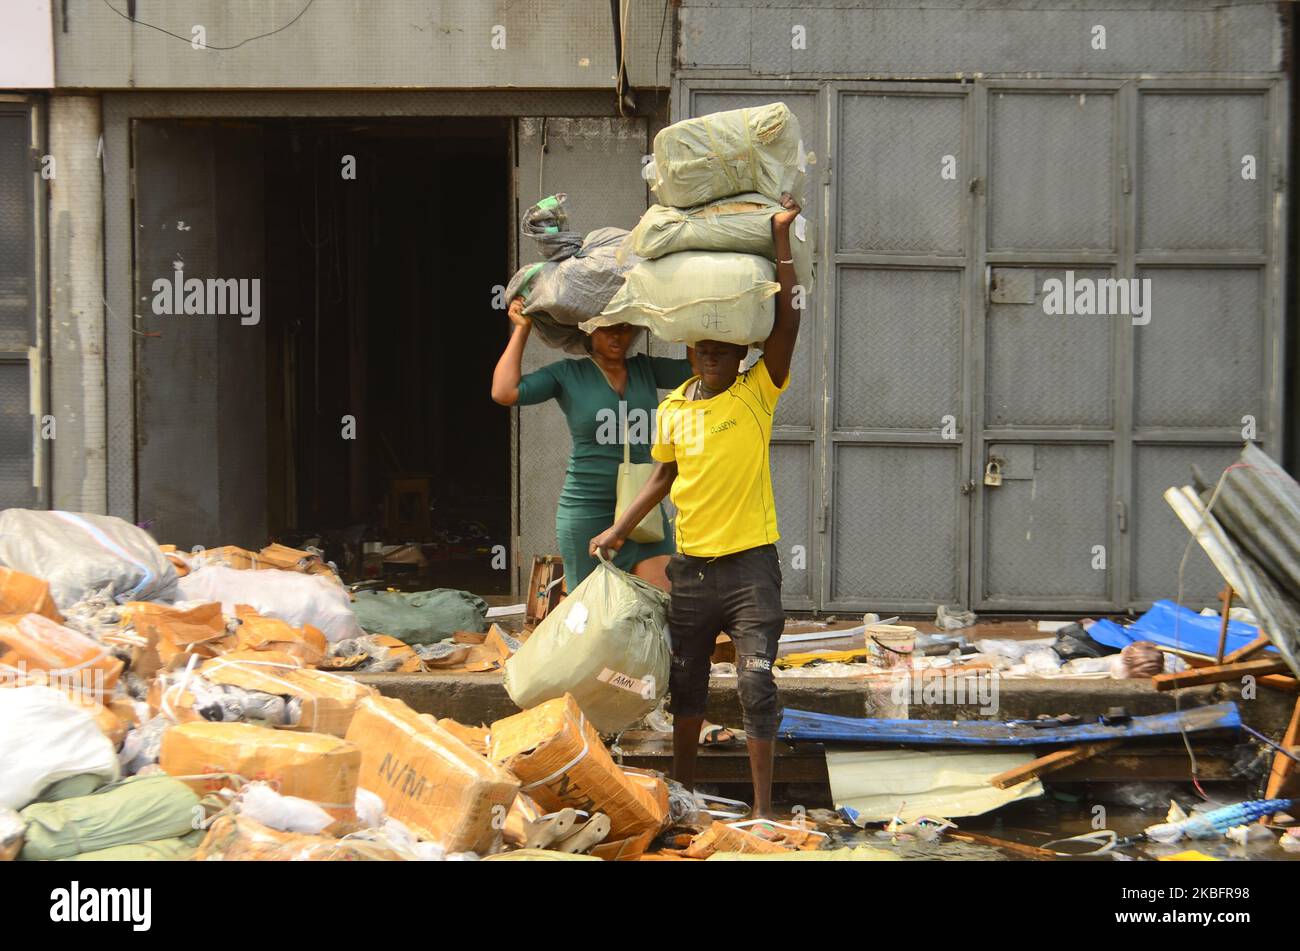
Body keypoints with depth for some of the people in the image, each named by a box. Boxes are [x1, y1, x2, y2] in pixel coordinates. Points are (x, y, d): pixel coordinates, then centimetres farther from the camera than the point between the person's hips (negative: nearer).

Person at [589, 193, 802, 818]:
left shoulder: (758, 393, -5)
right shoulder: (672, 409, 6)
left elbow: (787, 321, -15)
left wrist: (780, 238, -17)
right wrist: (621, 528, 13)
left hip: (749, 560, -4)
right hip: (690, 562, 4)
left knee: (756, 682, -9)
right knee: (685, 679, 16)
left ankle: (763, 807, -6)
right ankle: (683, 785, 33)